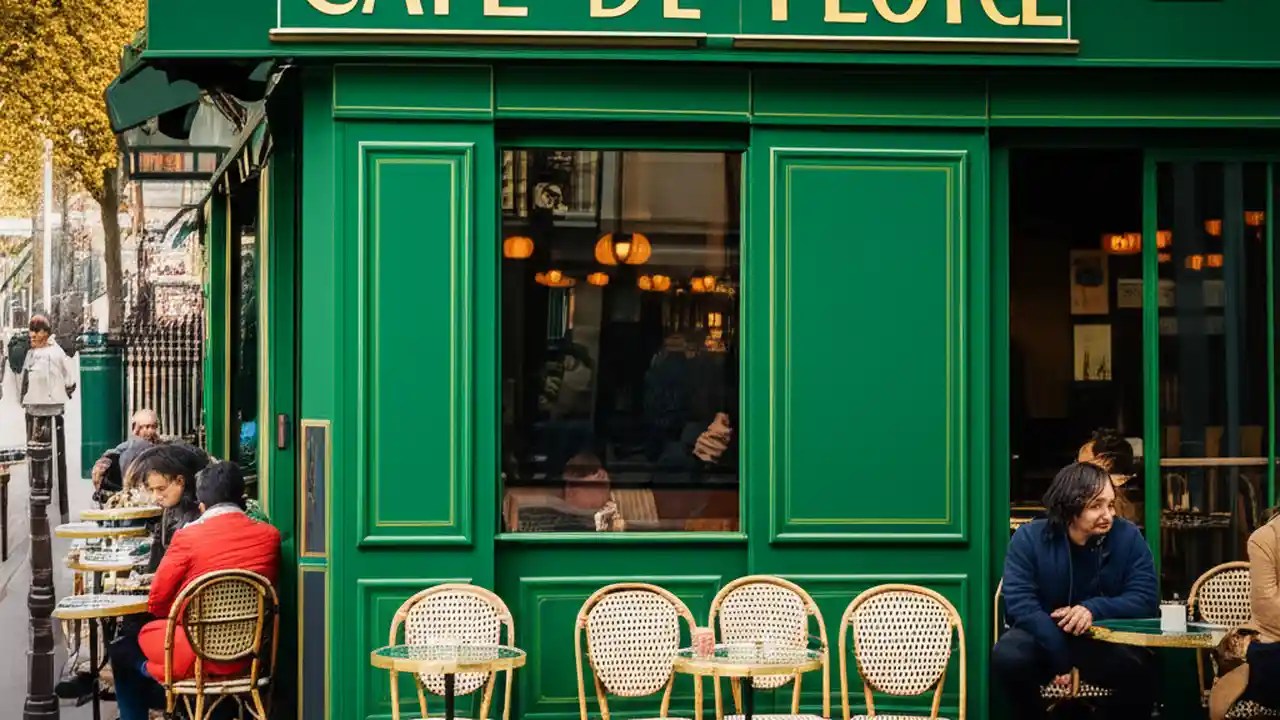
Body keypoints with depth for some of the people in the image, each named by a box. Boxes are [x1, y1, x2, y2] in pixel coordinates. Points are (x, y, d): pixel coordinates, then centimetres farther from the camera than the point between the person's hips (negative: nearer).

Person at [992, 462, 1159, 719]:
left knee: (1139, 666, -32)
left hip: (1106, 642, 0)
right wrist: (1061, 658, -28)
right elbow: (1020, 602, -17)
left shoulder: (1128, 536, -6)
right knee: (1007, 656, -33)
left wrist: (1095, 610, -29)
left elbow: (1145, 599, -10)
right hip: (1044, 638, 0)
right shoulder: (1029, 538, -9)